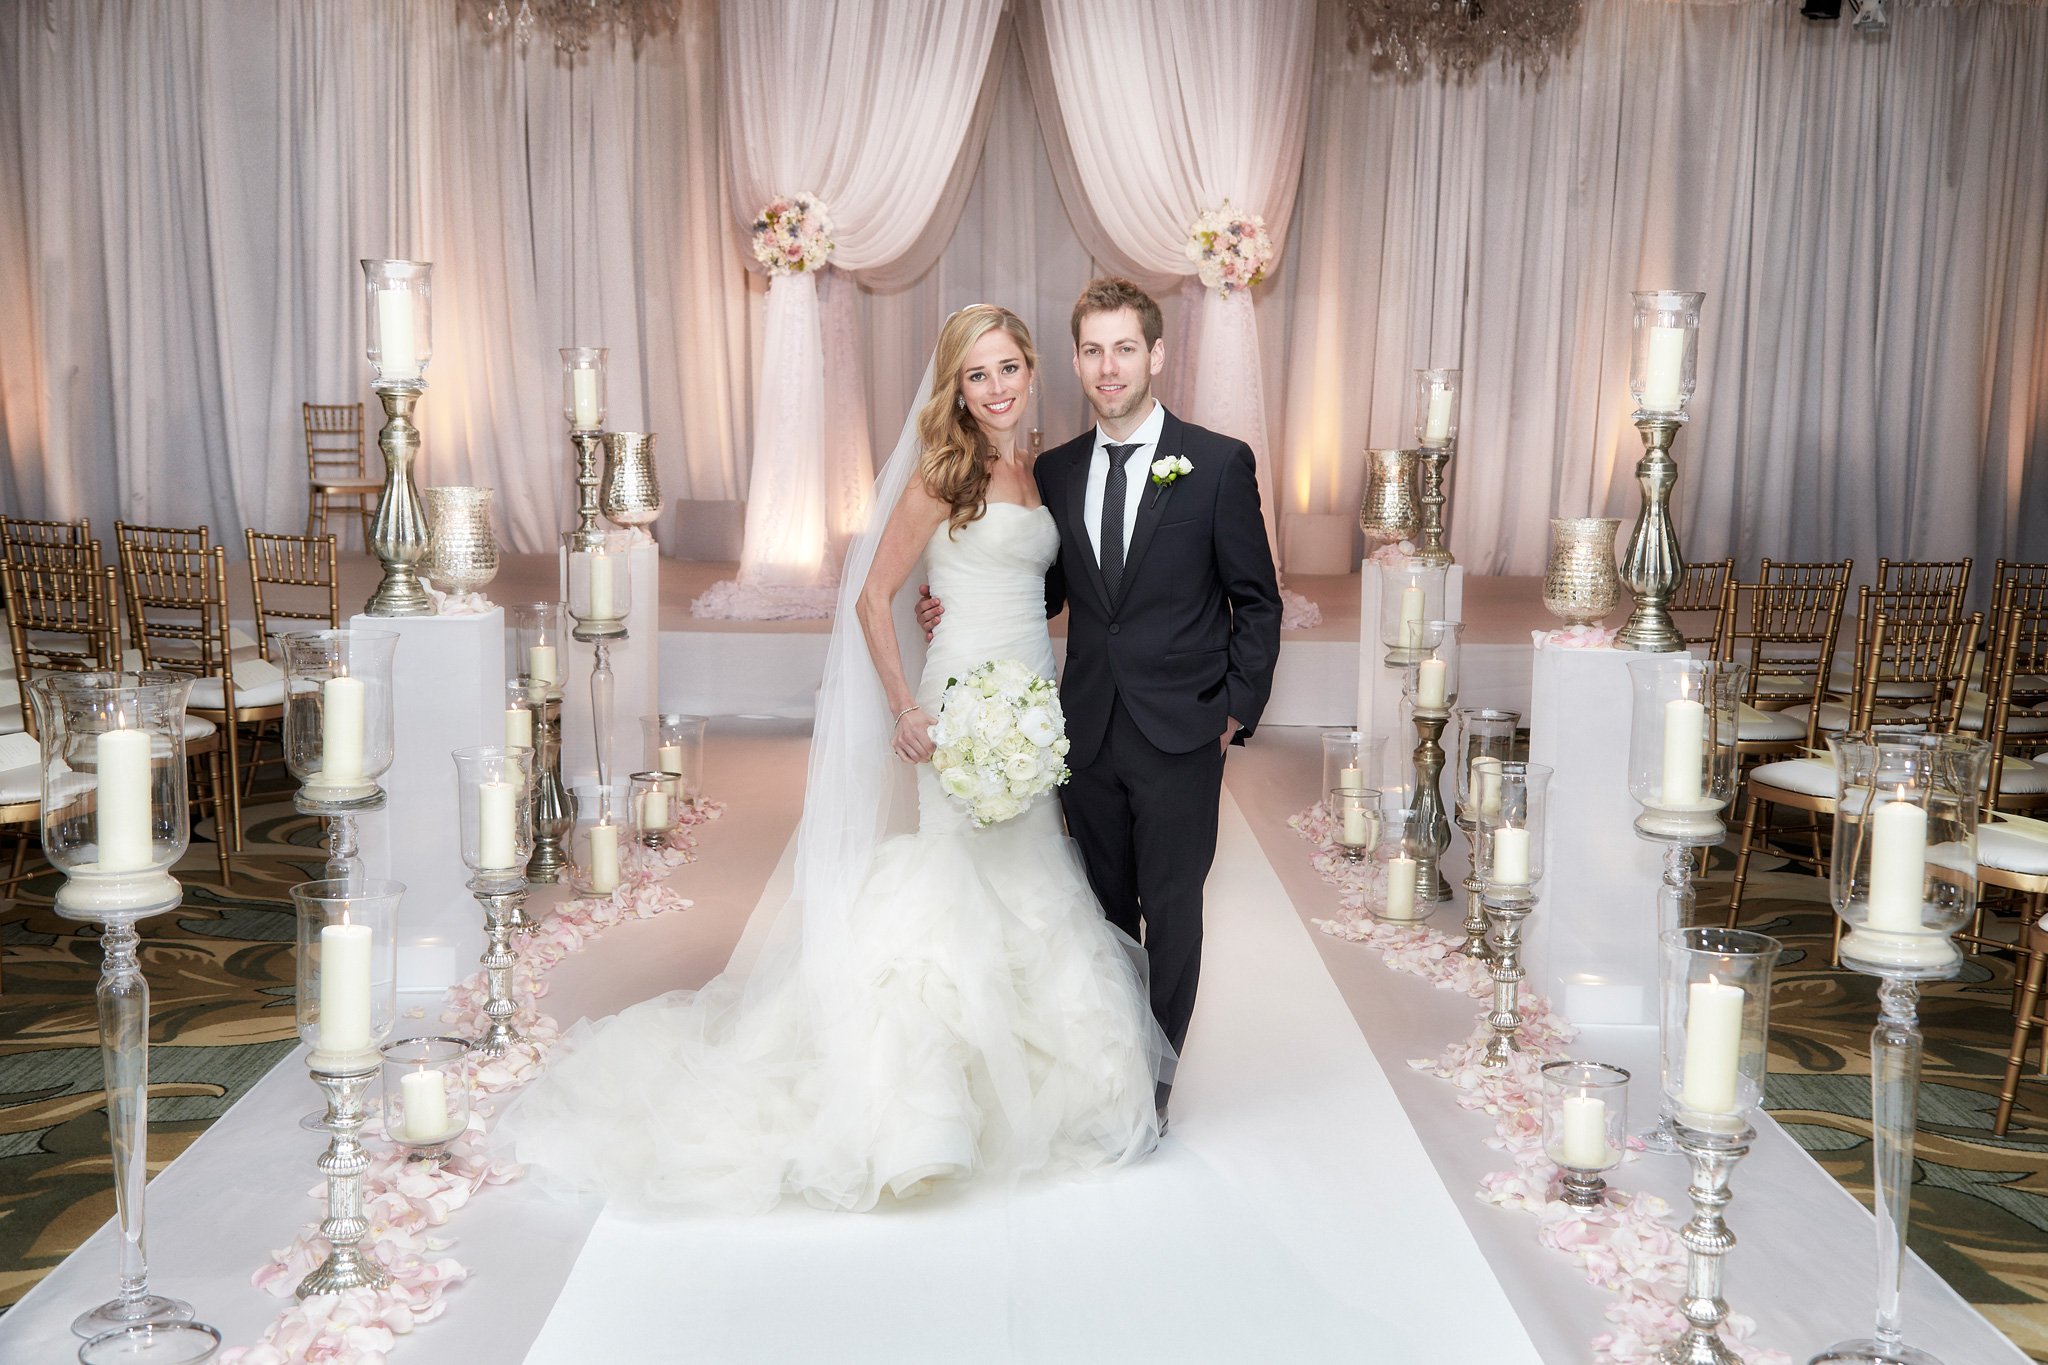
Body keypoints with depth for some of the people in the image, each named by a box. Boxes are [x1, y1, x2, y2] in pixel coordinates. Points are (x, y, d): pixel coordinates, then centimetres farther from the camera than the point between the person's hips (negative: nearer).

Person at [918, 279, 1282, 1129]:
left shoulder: (1219, 463, -6)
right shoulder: (1055, 472, 7)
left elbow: (1257, 603, -2)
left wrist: (1237, 713, -6)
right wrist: (962, 610, -3)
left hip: (1180, 737, -3)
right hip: (1088, 733, 4)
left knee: (1171, 910, 7)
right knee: (1104, 910, 14)